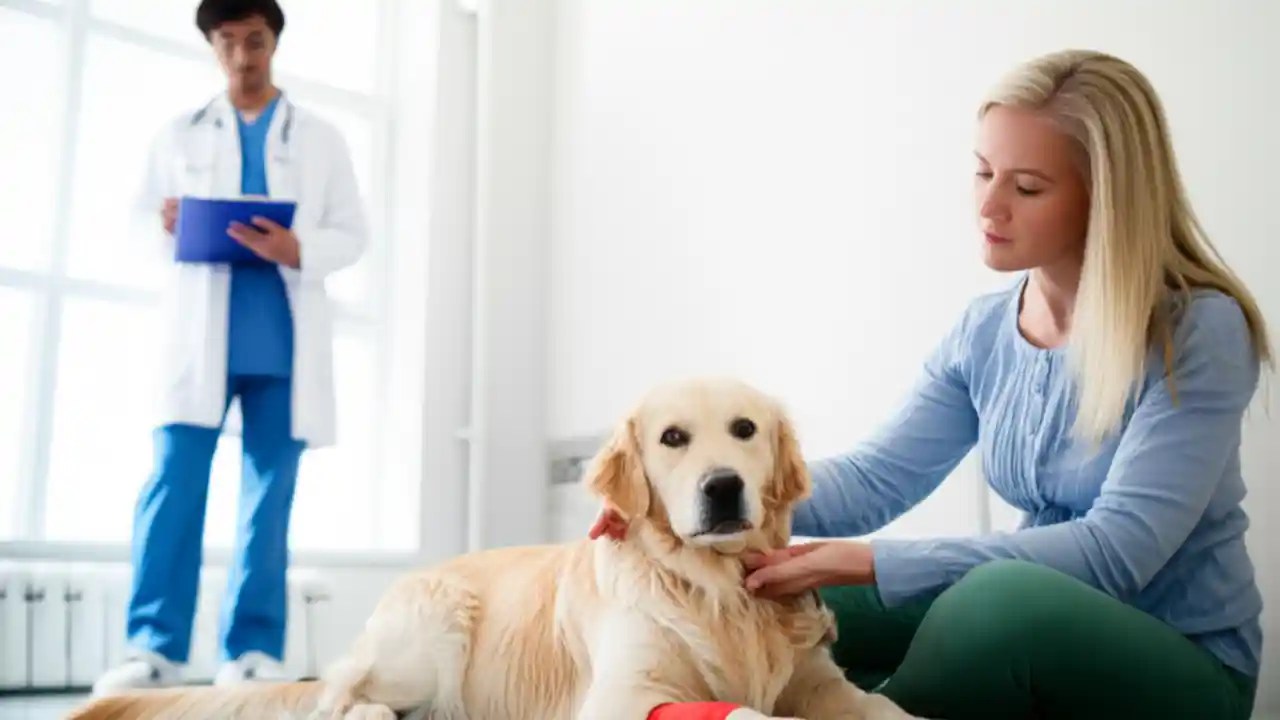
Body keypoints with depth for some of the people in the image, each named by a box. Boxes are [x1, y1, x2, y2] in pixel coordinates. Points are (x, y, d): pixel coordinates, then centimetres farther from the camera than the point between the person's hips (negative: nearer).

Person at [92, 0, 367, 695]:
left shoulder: (321, 138, 13)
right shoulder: (179, 134, 16)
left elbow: (352, 233, 7)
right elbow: (143, 219, 14)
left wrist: (297, 249, -13)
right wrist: (166, 227, -9)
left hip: (285, 339, 0)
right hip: (200, 335, 0)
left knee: (269, 493, -1)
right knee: (173, 482, -9)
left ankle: (252, 650, 3)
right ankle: (154, 646, -5)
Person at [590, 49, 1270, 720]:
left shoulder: (1203, 332, -18)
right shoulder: (985, 329, 0)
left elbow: (1117, 548, -26)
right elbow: (875, 476, -5)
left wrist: (872, 562, -32)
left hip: (1186, 664, -4)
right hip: (1034, 630, 5)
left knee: (1007, 595, -35)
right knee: (786, 602, -12)